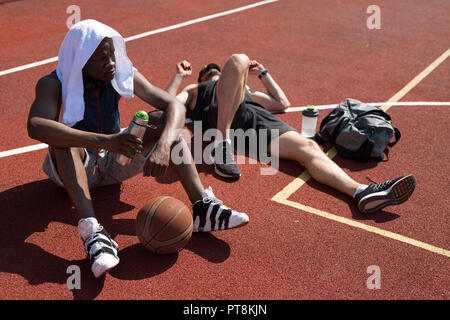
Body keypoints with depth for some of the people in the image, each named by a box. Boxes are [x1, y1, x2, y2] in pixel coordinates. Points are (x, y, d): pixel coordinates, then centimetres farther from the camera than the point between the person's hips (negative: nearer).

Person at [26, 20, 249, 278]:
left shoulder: (123, 75, -13)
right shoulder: (54, 84, -21)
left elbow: (175, 106, -21)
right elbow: (36, 126, -42)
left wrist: (163, 145, -42)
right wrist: (104, 141, -53)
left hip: (113, 162, 3)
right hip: (74, 167, -3)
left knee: (164, 121, -17)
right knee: (62, 138, -35)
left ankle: (203, 207, -31)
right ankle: (92, 232, -48)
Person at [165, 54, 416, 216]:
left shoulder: (246, 90, 44)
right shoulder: (193, 90, 37)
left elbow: (283, 103, 37)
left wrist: (263, 73, 41)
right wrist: (180, 76, 26)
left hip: (260, 118, 3)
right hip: (220, 113, -3)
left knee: (308, 146, -24)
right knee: (238, 60, -27)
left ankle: (361, 192, -45)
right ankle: (223, 142, -35)